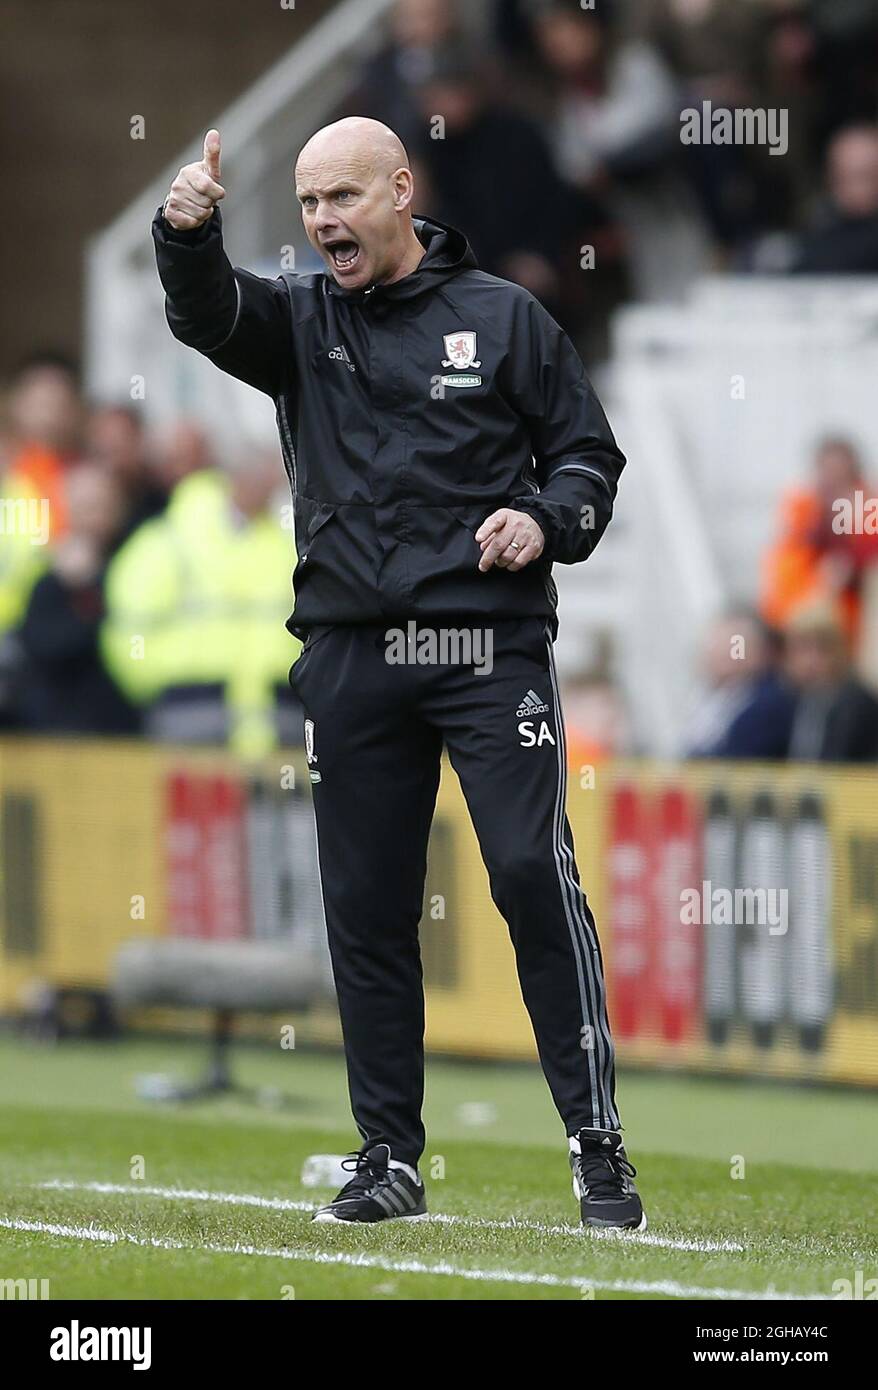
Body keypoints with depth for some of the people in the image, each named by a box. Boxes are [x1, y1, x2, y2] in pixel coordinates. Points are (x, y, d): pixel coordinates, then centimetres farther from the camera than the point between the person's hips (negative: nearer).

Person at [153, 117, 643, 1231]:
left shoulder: (504, 318, 7)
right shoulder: (300, 322, 11)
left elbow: (588, 451, 10)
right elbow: (205, 314, -10)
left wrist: (546, 521, -11)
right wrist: (187, 236, -31)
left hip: (490, 647, -3)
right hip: (352, 661, 3)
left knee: (535, 877, -12)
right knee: (365, 910, 4)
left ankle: (597, 1141, -8)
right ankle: (390, 1157, 12)